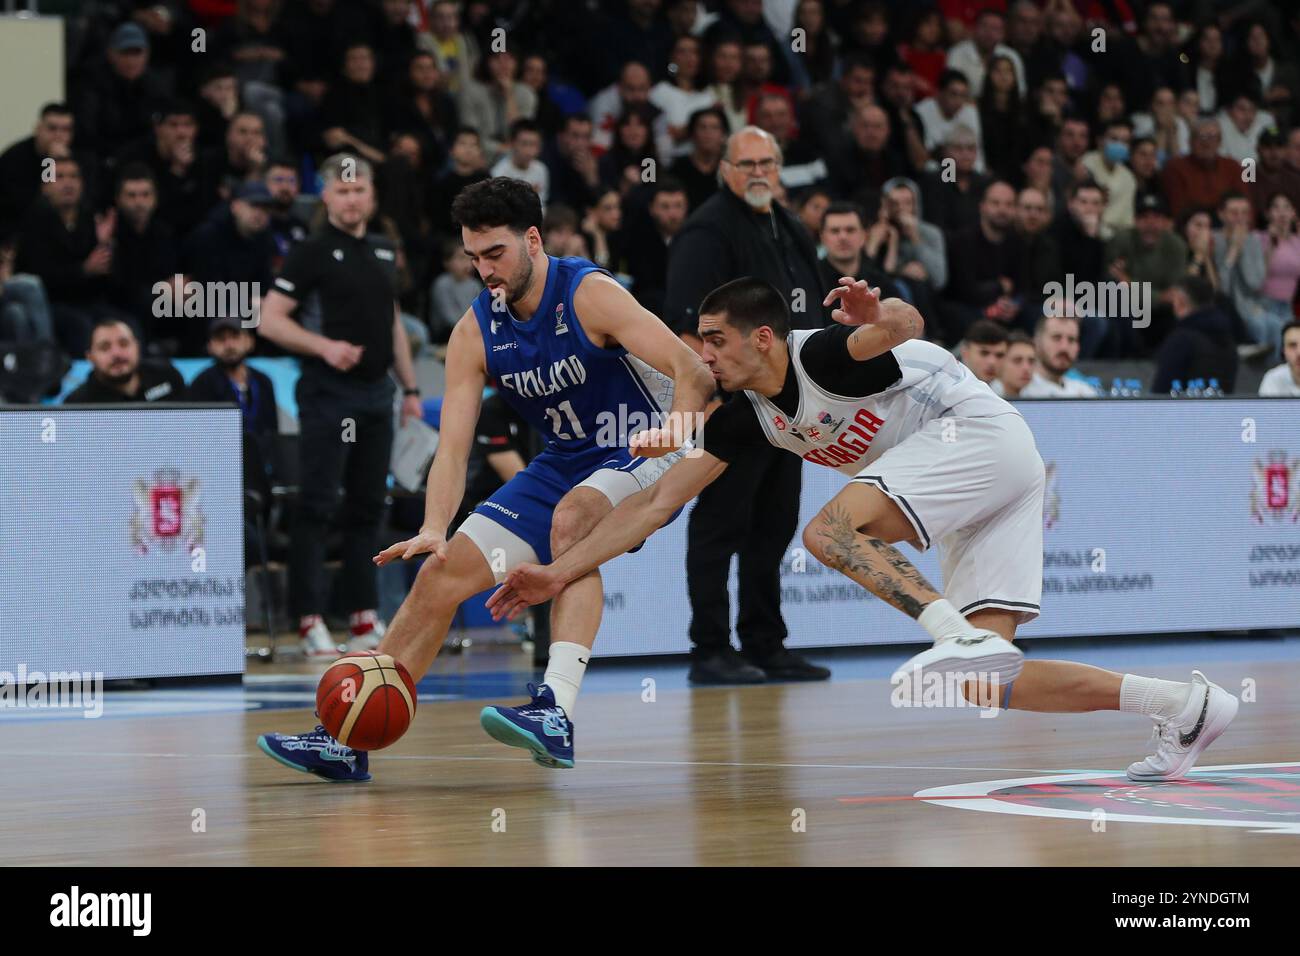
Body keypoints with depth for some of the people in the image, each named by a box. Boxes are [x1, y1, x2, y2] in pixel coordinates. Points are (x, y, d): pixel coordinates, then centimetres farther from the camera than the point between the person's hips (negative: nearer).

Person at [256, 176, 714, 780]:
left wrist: (677, 426, -48)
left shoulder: (590, 294, -21)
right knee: (442, 576, -1)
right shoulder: (475, 332, -5)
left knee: (572, 518, -38)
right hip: (563, 463, 6)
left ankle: (557, 713, -45)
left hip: (641, 457, -6)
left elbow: (695, 373, -26)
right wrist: (433, 530, -28)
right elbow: (453, 448, -10)